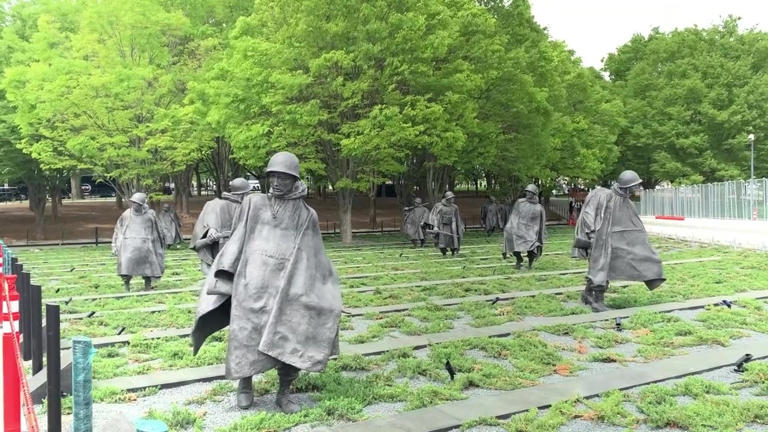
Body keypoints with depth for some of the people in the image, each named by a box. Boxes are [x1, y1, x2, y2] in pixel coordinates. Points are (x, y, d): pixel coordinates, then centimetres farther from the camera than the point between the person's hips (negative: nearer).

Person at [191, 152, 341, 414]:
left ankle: (283, 394, 15)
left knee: (291, 339, -3)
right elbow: (238, 241, 10)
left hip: (287, 287, 0)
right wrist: (226, 275, 4)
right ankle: (244, 385, 24)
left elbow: (313, 257, 10)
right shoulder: (254, 203, 9)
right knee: (246, 336, 2)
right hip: (251, 283, 0)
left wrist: (326, 291, 8)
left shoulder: (306, 215, 7)